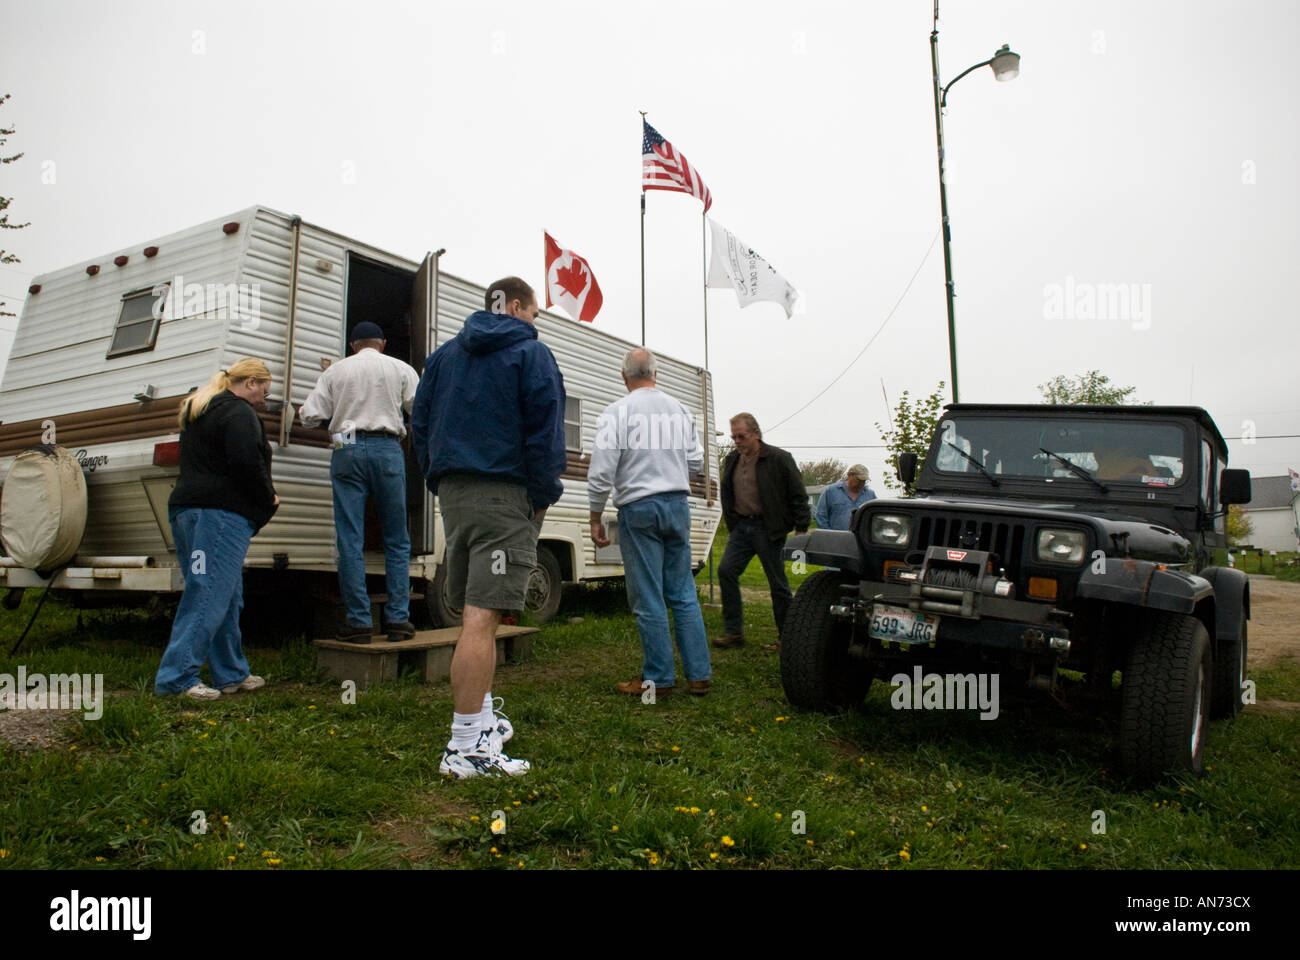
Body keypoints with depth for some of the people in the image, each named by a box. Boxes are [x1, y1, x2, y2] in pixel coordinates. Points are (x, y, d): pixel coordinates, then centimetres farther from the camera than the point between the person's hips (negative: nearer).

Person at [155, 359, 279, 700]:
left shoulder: (197, 412, 26)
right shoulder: (238, 413, -6)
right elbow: (246, 464, -19)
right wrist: (268, 499, -2)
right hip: (220, 514, -10)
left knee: (226, 598, 13)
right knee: (211, 595, -10)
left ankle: (231, 675, 18)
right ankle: (176, 677, -10)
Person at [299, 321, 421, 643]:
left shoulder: (335, 371, 11)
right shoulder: (401, 369, 9)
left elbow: (309, 415, 8)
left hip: (347, 450, 1)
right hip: (386, 449, 0)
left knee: (350, 541, 2)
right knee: (397, 541, 7)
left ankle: (358, 622, 2)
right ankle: (398, 619, 4)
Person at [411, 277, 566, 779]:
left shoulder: (444, 354, 19)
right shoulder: (531, 353, -1)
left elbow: (419, 422, 17)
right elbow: (544, 429, -9)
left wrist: (439, 481, 17)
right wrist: (544, 495, -3)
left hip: (453, 493, 7)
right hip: (505, 496, -7)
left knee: (478, 613, 16)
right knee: (482, 617, -11)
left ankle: (481, 721, 26)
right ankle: (465, 748, -10)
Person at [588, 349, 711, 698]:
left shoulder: (618, 411, -5)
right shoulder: (680, 410, 9)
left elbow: (601, 470, -10)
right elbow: (696, 462, 13)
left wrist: (595, 518, -2)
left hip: (639, 508, -5)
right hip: (678, 505, 5)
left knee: (648, 599, 2)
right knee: (684, 594, 11)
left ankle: (657, 678, 9)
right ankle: (699, 675, 14)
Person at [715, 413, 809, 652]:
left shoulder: (779, 459, -8)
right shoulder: (731, 460, 11)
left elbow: (798, 496, -6)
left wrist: (801, 529, -8)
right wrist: (731, 523, 17)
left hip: (768, 529, -6)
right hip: (741, 526, 6)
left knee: (777, 581, 0)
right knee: (726, 571, -5)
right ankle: (734, 631, 4)